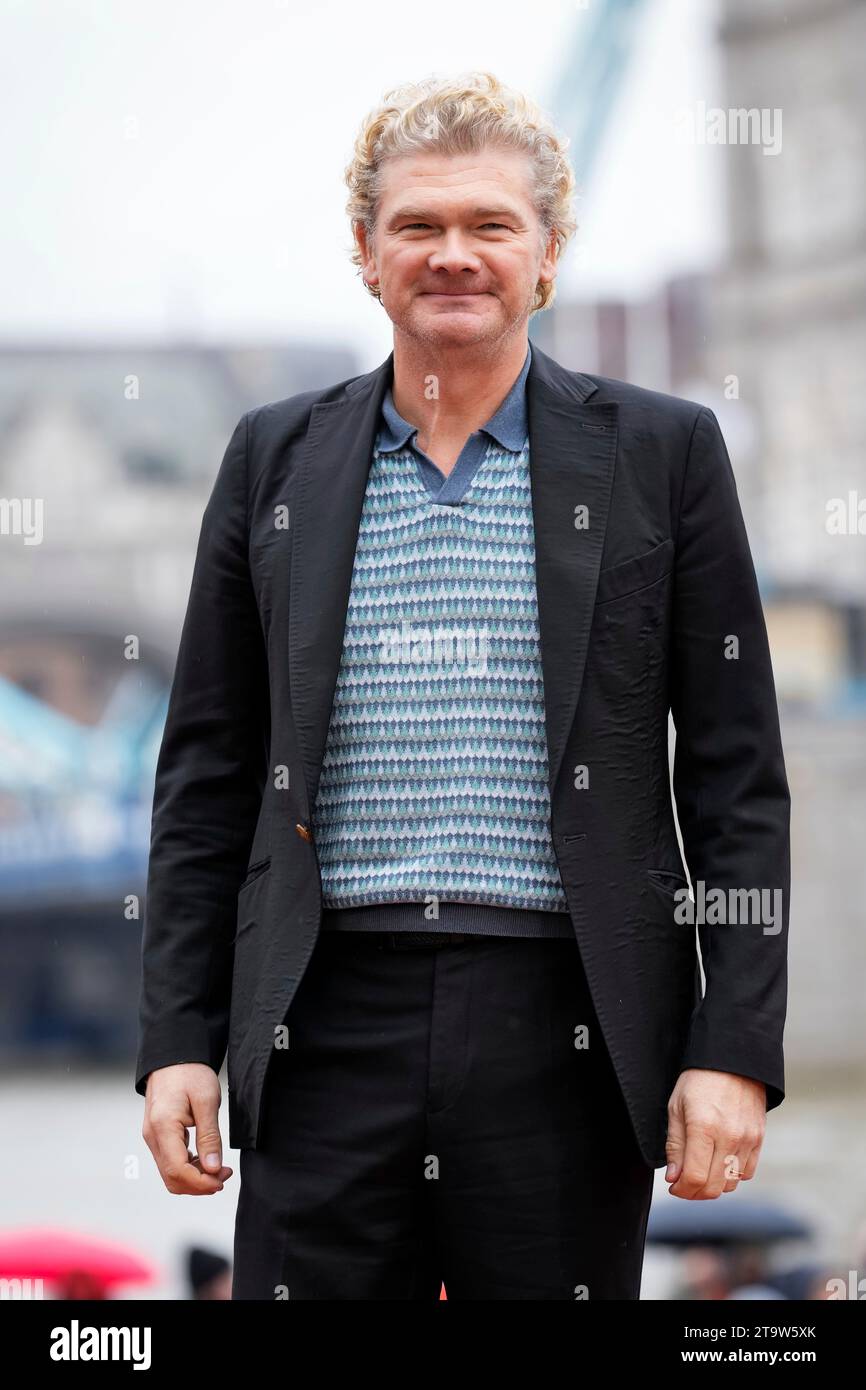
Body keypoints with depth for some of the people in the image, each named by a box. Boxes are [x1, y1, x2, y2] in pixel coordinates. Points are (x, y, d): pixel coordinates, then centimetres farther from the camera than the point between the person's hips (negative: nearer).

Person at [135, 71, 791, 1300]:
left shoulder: (662, 454, 5)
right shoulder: (275, 458, 11)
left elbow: (738, 782, 3)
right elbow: (207, 775, 12)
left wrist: (736, 1050, -5)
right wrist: (178, 1041, 5)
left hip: (566, 1040, -1)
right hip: (329, 1033, 2)